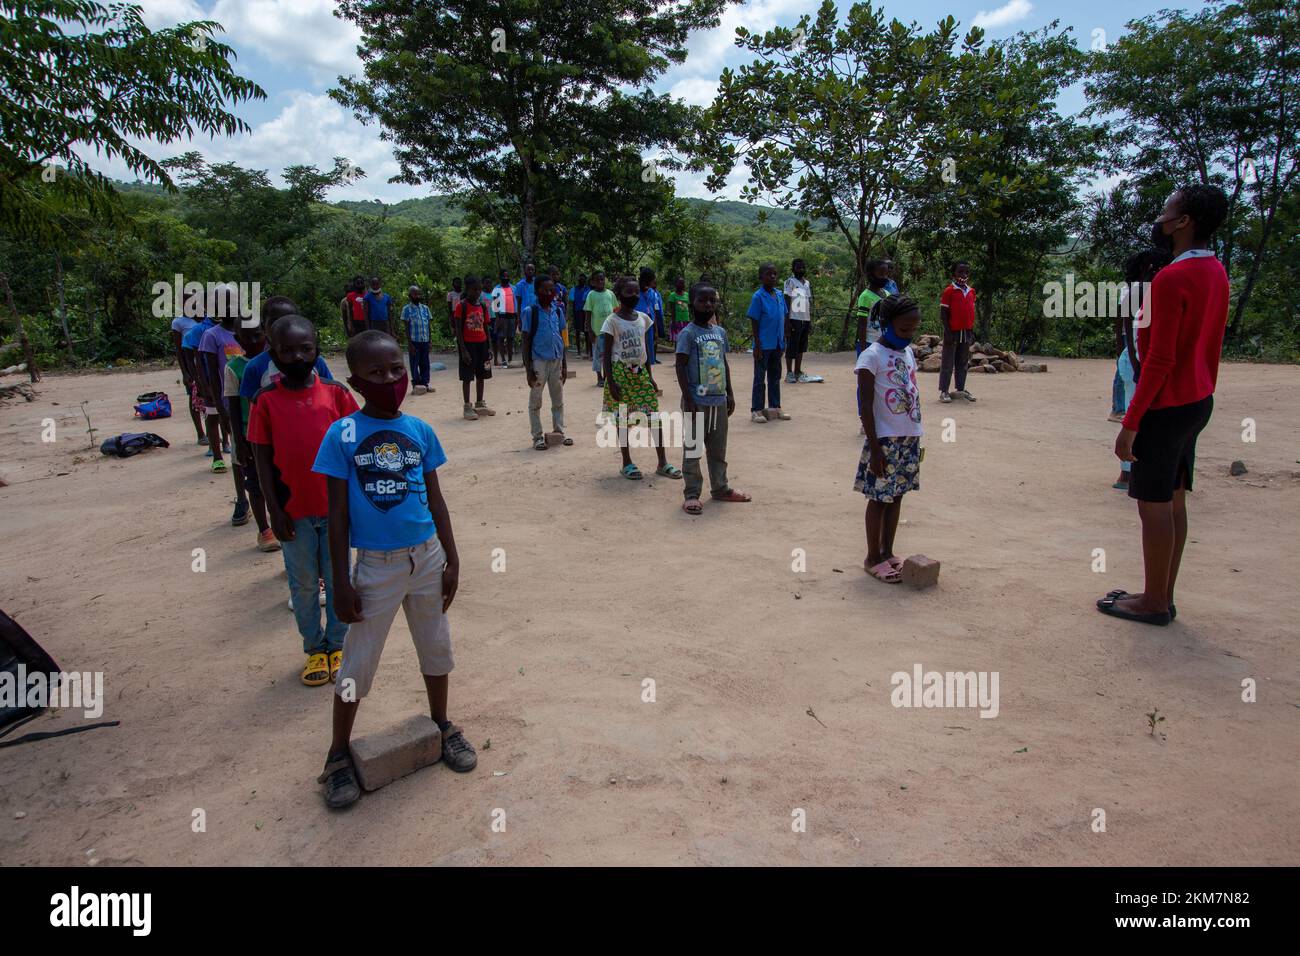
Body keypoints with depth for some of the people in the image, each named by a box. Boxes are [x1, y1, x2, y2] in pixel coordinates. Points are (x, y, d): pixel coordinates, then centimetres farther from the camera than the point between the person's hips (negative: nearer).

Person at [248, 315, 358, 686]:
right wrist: (274, 511, -6)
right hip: (294, 511, 0)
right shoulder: (266, 400, -5)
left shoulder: (335, 392, -4)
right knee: (304, 584, 13)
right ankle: (314, 648, 30)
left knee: (337, 579, 12)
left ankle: (337, 646, 29)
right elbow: (262, 458, -2)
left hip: (335, 506, 0)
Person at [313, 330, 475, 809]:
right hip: (375, 565, -3)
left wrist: (451, 561, 3)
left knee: (436, 648, 17)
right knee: (358, 663, 8)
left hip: (426, 557, 3)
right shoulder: (342, 436, -9)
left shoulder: (420, 431, -1)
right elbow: (337, 513, -7)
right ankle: (338, 755, 26)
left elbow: (436, 500, 5)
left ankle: (442, 726, 39)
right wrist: (341, 582, -8)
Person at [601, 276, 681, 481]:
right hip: (620, 372, -5)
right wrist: (610, 382, -14)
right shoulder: (612, 321, -7)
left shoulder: (643, 318, 8)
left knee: (654, 415, -1)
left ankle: (662, 463, 6)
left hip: (640, 371, 5)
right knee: (622, 418, 2)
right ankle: (627, 463, 15)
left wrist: (650, 376, 12)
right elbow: (606, 353, -8)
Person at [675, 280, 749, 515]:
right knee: (692, 449, 2)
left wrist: (730, 393, 14)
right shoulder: (687, 333, -9)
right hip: (697, 401, -6)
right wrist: (688, 399, -17)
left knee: (718, 449, 16)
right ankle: (692, 494, 9)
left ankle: (720, 488, 28)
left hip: (719, 400, 6)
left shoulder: (720, 332, 10)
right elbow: (680, 366, -12)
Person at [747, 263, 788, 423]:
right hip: (764, 345, -6)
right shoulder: (758, 297, -10)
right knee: (760, 378, 1)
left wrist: (783, 341, 13)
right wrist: (757, 345, -14)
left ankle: (775, 408, 23)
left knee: (775, 377, 14)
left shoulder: (780, 295, 8)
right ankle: (756, 410, 8)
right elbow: (754, 322, -10)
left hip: (777, 344, 6)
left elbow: (783, 319, 14)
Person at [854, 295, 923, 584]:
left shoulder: (908, 352, 9)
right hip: (885, 439, -7)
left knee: (896, 496, 13)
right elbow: (865, 406, -14)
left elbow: (912, 395, 15)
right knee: (879, 498, 3)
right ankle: (873, 558, 15)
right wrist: (874, 448, -17)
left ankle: (887, 552, 25)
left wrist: (915, 439, 15)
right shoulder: (871, 357, -13)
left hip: (909, 438, 7)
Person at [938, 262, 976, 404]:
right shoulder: (949, 291, -7)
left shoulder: (971, 292, 10)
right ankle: (943, 391, 2)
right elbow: (943, 313, -8)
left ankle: (961, 389, 16)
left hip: (967, 332, 6)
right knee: (948, 363, -1)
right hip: (953, 332, -6)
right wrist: (948, 332, -14)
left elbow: (971, 312, 15)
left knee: (963, 363, 10)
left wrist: (972, 330, 10)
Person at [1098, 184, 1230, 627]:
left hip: (1165, 407, -10)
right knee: (1174, 501, 14)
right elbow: (1212, 347, 16)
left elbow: (1160, 360, -23)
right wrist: (1204, 396, 24)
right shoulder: (1216, 273, 10)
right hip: (1197, 403, 10)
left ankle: (1154, 603, 9)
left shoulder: (1171, 279, -20)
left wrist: (1130, 423, -20)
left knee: (1154, 505, -1)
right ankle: (1162, 597, 23)